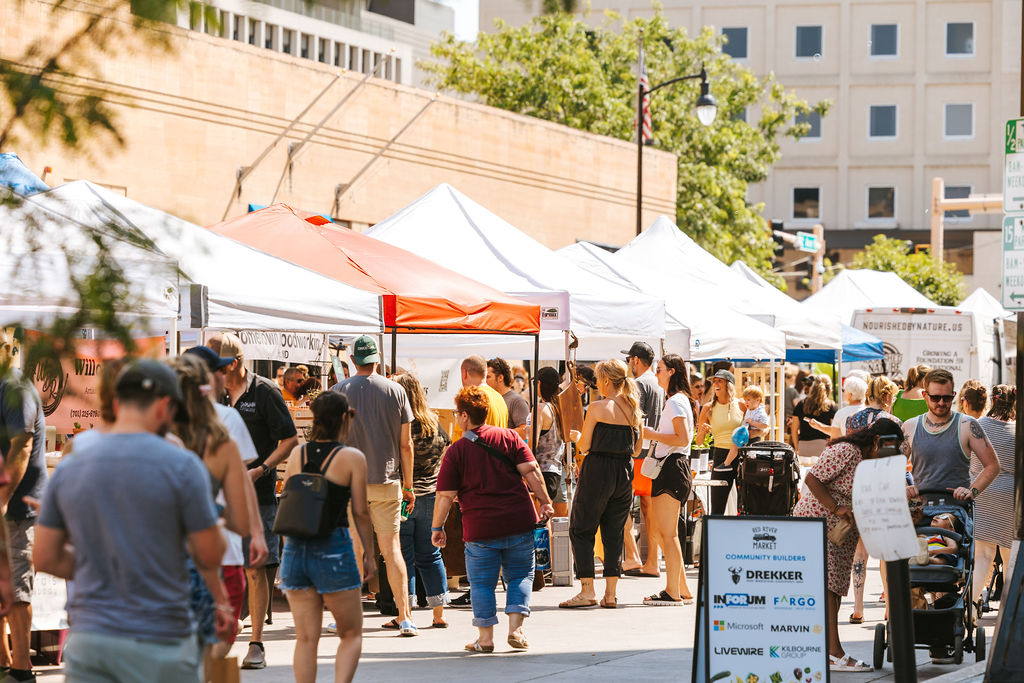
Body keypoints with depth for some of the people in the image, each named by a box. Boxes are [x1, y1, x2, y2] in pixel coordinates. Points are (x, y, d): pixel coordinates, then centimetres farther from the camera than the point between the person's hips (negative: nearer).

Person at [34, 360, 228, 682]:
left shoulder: (68, 468, 4)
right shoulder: (181, 465, -10)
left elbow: (45, 557, 8)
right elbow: (210, 557, -6)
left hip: (87, 640, 4)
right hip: (158, 643, -4)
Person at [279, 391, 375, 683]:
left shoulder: (297, 455, 6)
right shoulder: (352, 458, -5)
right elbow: (361, 512, -4)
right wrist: (369, 554, 7)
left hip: (296, 549, 4)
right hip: (334, 549, -4)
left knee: (306, 638, 7)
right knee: (351, 635, 8)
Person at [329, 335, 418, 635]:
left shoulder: (338, 391, -1)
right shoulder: (395, 391, 2)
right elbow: (406, 444, 3)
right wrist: (408, 486, 11)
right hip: (387, 480, 1)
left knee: (353, 551, 5)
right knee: (391, 546, 3)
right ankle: (404, 617, -1)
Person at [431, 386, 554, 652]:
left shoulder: (456, 451, -4)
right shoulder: (509, 437, 3)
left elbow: (445, 495, -5)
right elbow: (530, 470, -5)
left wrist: (437, 527, 5)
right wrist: (544, 501, 0)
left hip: (480, 528, -2)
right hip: (519, 521, 2)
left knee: (482, 582, 8)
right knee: (520, 575, 14)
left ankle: (485, 637, 10)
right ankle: (515, 628, 4)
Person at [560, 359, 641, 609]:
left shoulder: (598, 408, -11)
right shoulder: (634, 410, 6)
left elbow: (583, 446, -9)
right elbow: (636, 449, 12)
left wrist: (578, 439, 13)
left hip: (598, 472, -6)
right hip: (625, 474, 6)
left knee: (581, 530, 4)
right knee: (614, 534, 10)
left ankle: (587, 591, -3)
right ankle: (611, 593, 7)